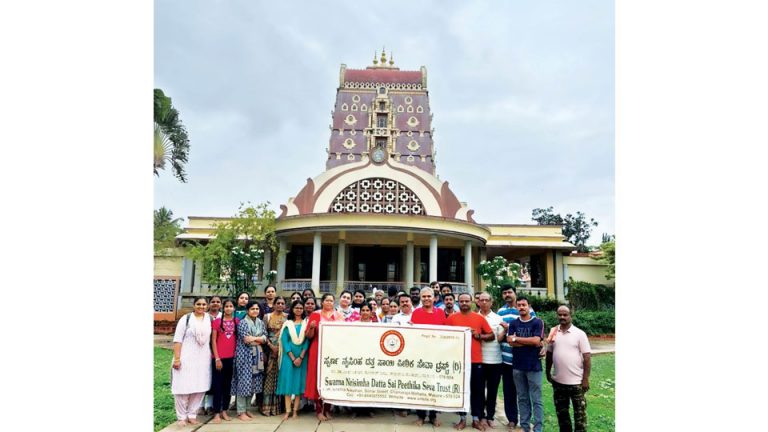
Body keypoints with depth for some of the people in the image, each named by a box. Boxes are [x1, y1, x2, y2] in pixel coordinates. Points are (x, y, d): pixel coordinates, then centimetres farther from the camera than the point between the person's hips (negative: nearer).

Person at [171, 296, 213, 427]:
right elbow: (178, 339, -5)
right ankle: (181, 417, 14)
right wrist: (177, 358, -11)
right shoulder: (186, 319, -3)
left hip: (203, 359, 3)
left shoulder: (210, 319, 5)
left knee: (200, 387, 5)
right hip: (185, 358, -3)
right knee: (183, 387, 1)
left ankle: (192, 415, 19)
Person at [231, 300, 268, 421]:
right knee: (244, 381, -4)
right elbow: (246, 340, -16)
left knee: (253, 382, 8)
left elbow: (265, 338, 2)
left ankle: (246, 409, 20)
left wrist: (254, 338, -13)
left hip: (257, 355, 6)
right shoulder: (242, 322, -6)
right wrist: (259, 339, -7)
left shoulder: (261, 323, 12)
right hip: (245, 355, -6)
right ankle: (241, 412, 4)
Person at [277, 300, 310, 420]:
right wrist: (293, 358, -11)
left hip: (302, 356, 0)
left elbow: (307, 341, -2)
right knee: (288, 381, -2)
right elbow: (284, 341, -3)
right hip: (289, 356, 0)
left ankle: (295, 410, 7)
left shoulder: (306, 323, 4)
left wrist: (300, 357, -12)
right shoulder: (287, 324, 4)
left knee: (299, 381, 2)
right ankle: (287, 411, 1)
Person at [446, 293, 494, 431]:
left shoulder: (480, 318, 4)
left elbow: (492, 335, 6)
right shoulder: (451, 318, 1)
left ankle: (476, 419, 19)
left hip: (476, 360, 1)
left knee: (477, 390, 7)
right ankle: (462, 419, 18)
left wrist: (480, 336, -10)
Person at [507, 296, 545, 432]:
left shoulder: (537, 322, -3)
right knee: (522, 399, 12)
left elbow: (536, 340, -16)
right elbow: (509, 341, -6)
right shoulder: (513, 323, 7)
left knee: (536, 400, 2)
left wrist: (517, 338, -8)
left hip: (533, 366, -3)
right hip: (517, 366, 4)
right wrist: (530, 342, -12)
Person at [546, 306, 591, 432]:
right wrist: (548, 373, 11)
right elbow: (549, 354, 11)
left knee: (579, 412, 6)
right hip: (558, 381, 4)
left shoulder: (579, 333, -8)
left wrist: (585, 379, -12)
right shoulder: (553, 333, 3)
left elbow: (587, 357, -9)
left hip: (576, 381, -4)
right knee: (561, 411, 16)